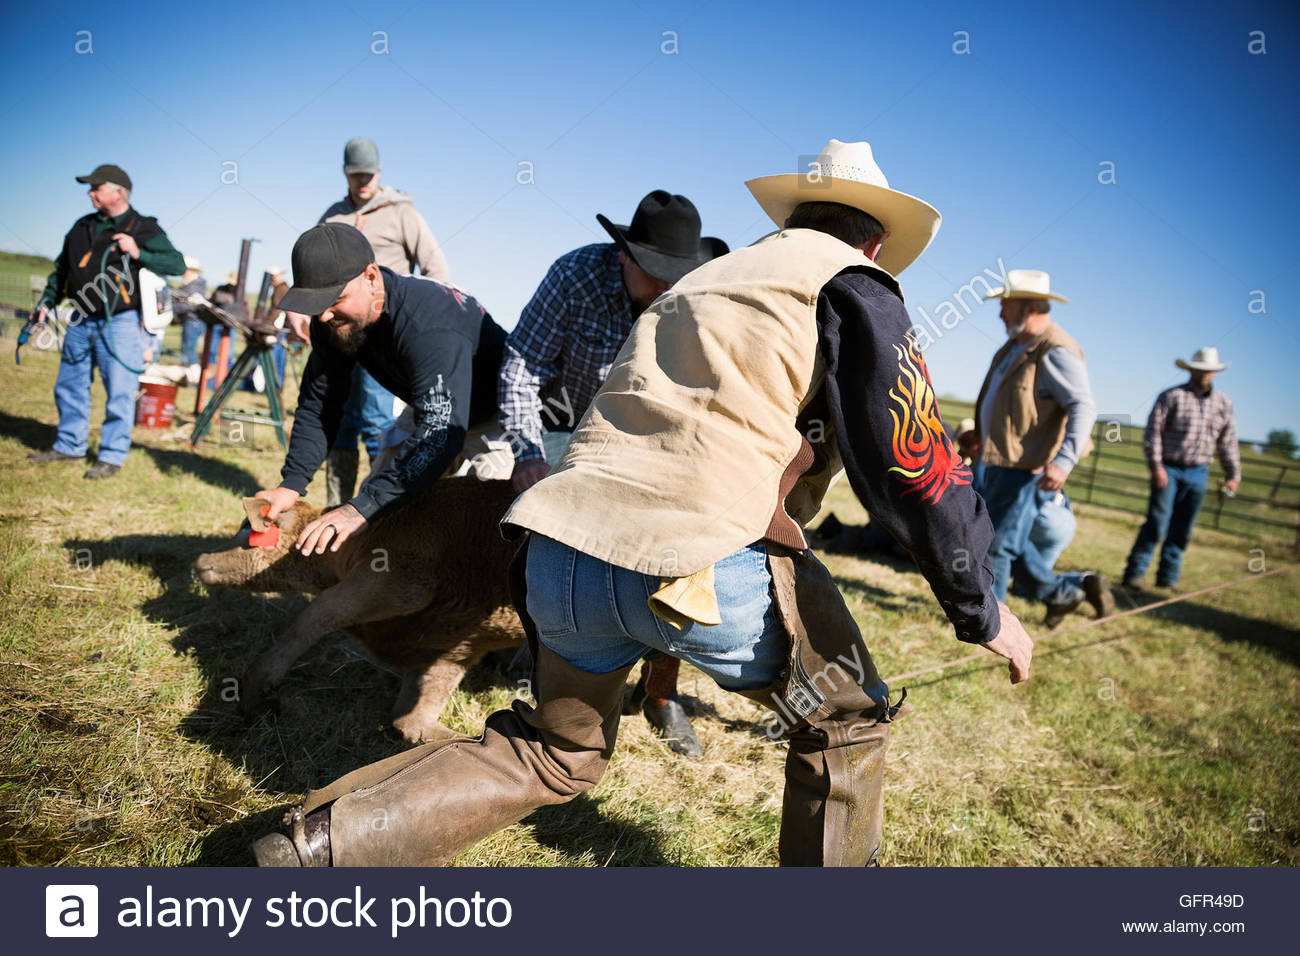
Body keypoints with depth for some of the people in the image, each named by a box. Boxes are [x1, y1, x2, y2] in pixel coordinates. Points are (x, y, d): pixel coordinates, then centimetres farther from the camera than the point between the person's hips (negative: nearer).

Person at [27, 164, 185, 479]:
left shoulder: (144, 229, -3)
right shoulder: (83, 227, 15)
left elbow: (177, 264, -13)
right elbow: (61, 269, 24)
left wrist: (138, 254, -23)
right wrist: (47, 302, 16)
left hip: (120, 323, -7)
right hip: (81, 322, 7)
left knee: (119, 392, -5)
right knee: (69, 386, 13)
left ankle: (112, 456, 5)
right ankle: (69, 446, 26)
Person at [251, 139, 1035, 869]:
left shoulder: (701, 281, 29)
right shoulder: (853, 284, 8)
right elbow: (912, 462, 1)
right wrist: (981, 608, 10)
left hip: (557, 555, 7)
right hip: (695, 559, -7)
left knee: (555, 755, 27)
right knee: (847, 718, 19)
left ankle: (319, 843, 21)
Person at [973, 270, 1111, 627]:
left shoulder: (1056, 352, -16)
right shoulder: (1015, 346, 15)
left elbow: (1084, 408, -24)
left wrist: (1063, 461, -34)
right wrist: (983, 439, 31)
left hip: (1024, 467, -10)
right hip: (996, 463, 10)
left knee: (997, 542, -4)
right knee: (1012, 543, 16)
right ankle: (1063, 592, 29)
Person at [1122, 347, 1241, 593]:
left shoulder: (1223, 403, 11)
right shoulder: (1172, 396, -4)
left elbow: (1228, 442, 16)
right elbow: (1153, 432, -8)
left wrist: (1233, 475, 14)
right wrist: (1156, 466, -15)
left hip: (1198, 473, 5)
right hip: (1169, 469, -4)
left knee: (1182, 530, 7)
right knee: (1157, 524, -12)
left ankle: (1168, 577, 16)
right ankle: (1134, 573, -7)